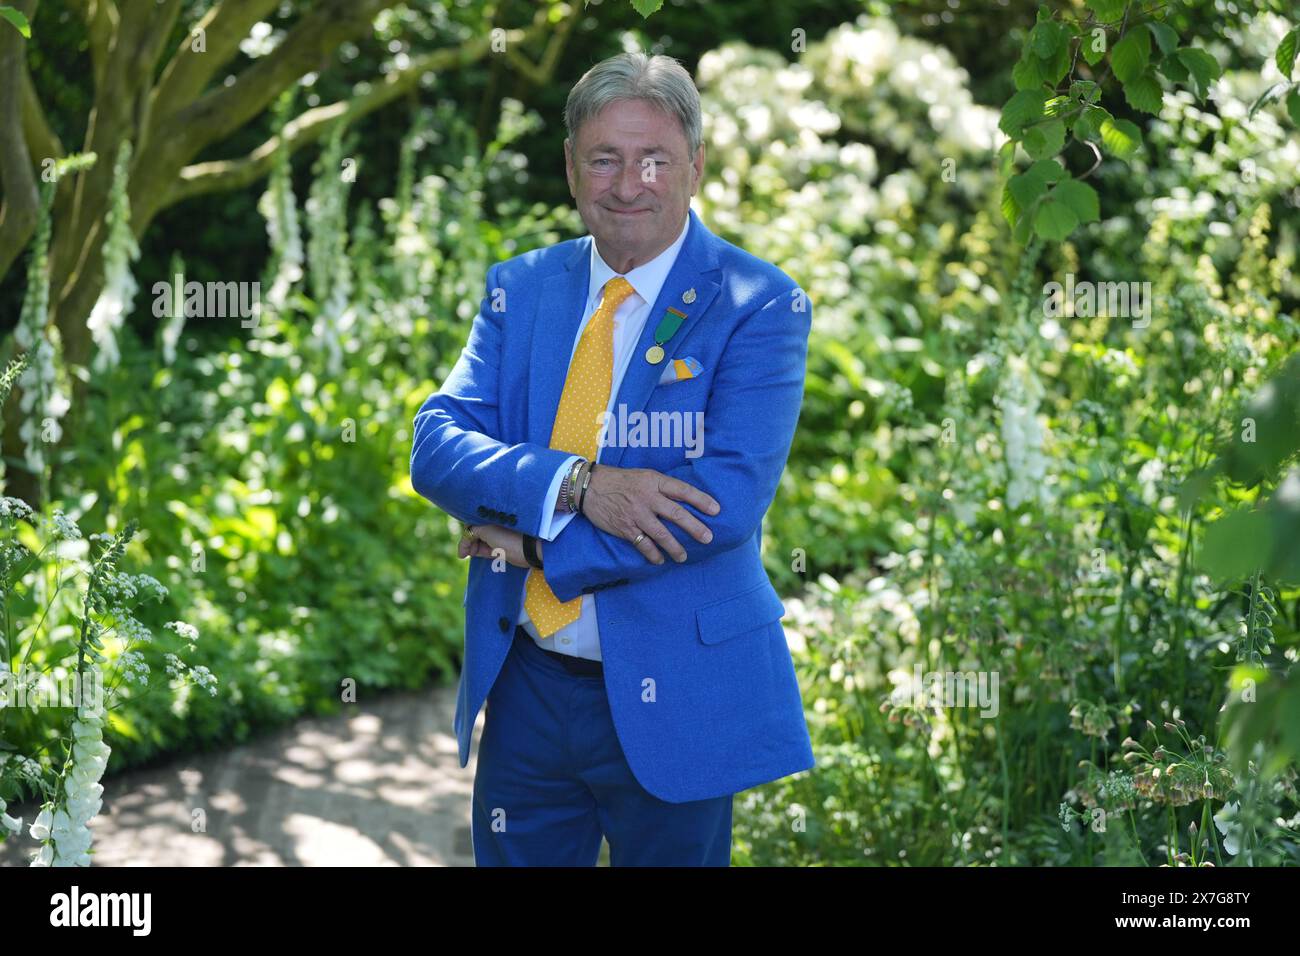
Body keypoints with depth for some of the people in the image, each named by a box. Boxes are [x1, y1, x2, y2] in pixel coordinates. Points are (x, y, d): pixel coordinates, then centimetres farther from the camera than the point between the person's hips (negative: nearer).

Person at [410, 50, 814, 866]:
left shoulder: (760, 305, -8)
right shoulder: (521, 288, 6)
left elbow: (730, 496, -20)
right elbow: (437, 446, -4)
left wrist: (538, 545, -16)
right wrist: (574, 484, -23)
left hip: (669, 698, -4)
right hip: (523, 685, 4)